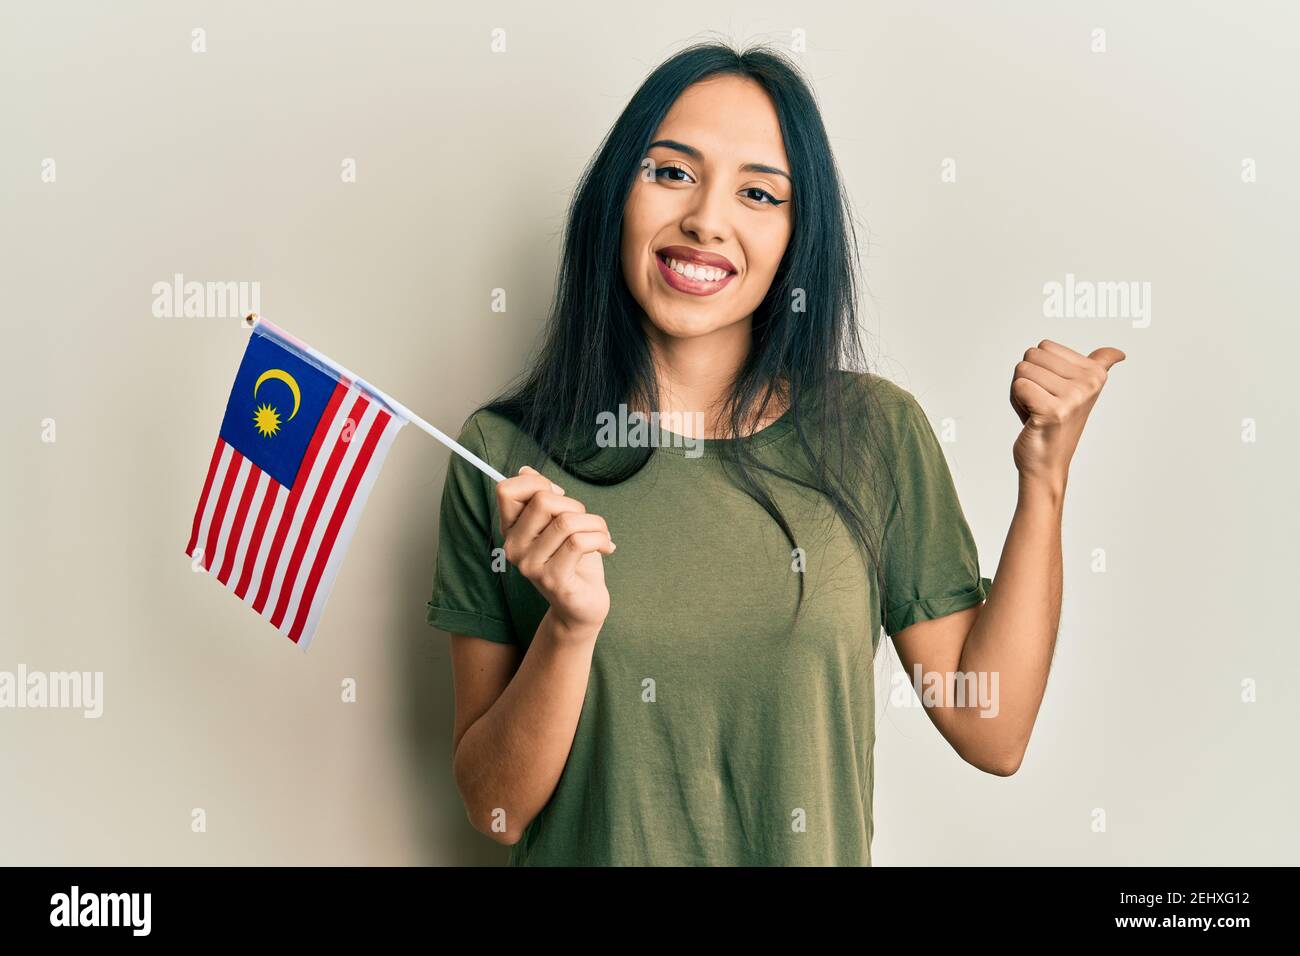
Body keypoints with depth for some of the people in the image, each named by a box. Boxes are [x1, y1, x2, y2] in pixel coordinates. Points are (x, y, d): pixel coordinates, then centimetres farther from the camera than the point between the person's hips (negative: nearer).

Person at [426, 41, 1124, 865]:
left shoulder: (878, 432, -8)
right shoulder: (504, 454, -13)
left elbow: (990, 733, -9)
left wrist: (1043, 480, -13)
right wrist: (570, 627, -27)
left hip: (816, 853, 1)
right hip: (585, 853, -1)